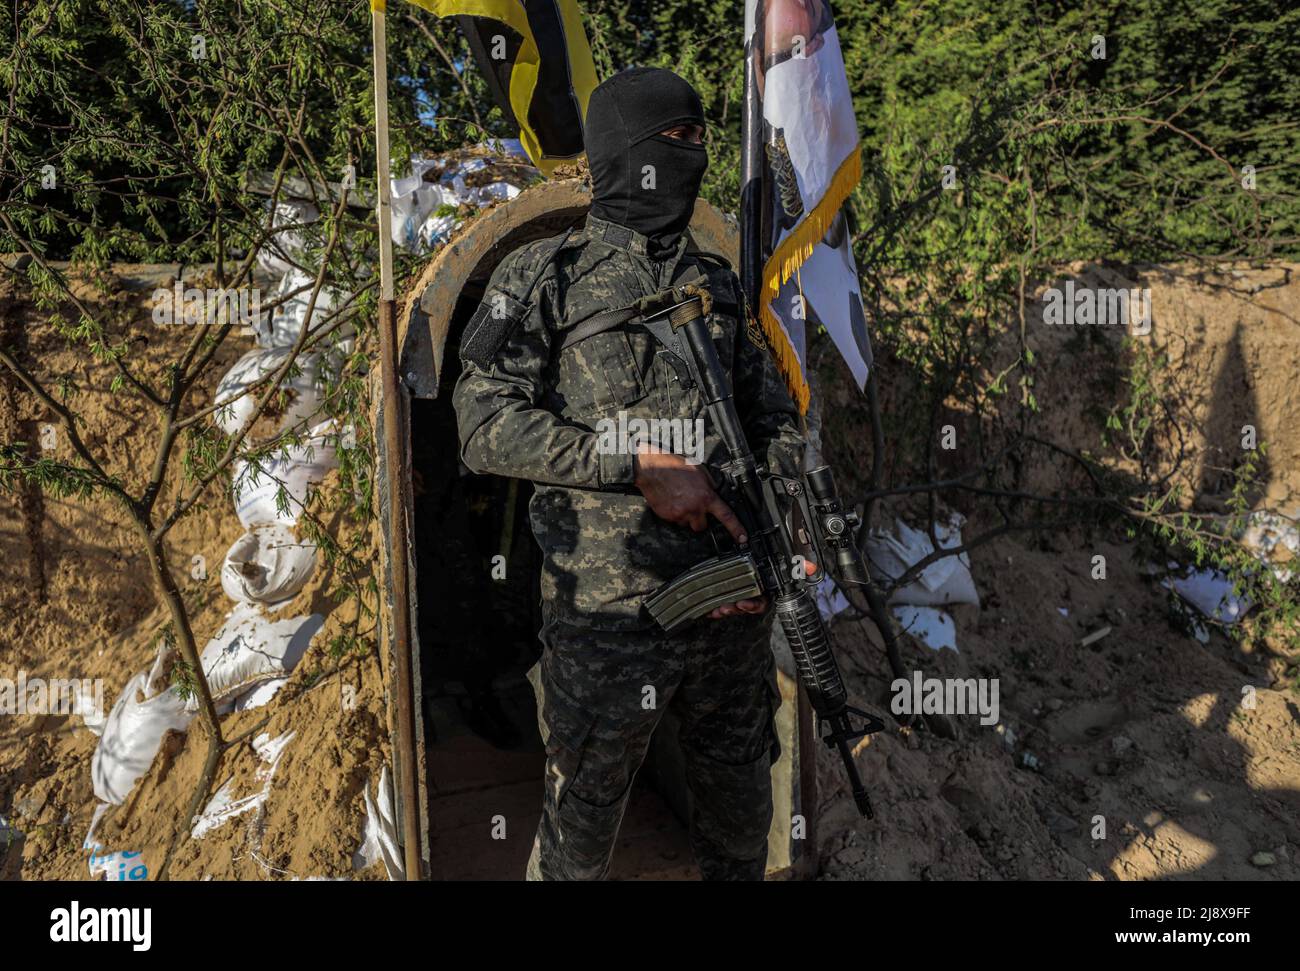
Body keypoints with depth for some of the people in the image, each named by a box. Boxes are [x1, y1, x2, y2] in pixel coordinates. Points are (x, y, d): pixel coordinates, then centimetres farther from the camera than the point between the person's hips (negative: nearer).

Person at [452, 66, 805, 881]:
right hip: (608, 617, -4)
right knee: (584, 817, 13)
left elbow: (779, 423, 12)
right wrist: (640, 465, -18)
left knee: (740, 807, 22)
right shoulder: (546, 275, -3)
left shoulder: (721, 285, 11)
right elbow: (486, 425, -12)